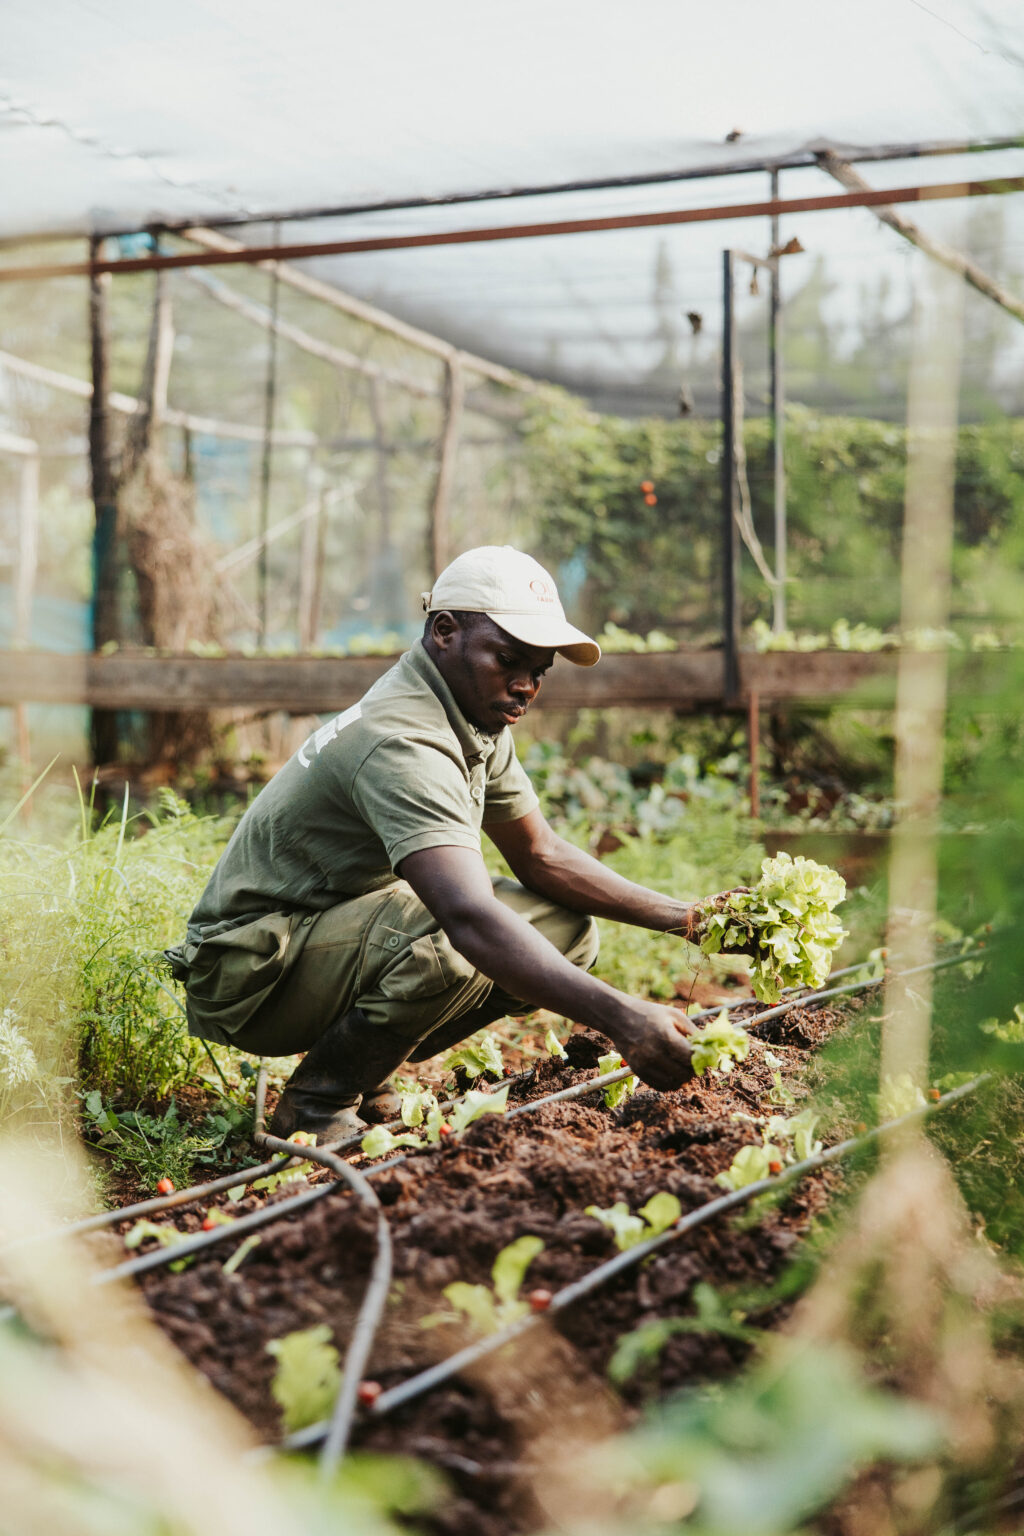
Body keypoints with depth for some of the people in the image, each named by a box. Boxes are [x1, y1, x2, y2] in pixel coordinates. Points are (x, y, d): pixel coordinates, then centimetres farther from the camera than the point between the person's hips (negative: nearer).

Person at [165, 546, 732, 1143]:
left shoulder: (478, 719, 3)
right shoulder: (403, 742, -29)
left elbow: (541, 856, 10)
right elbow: (470, 917, -43)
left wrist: (684, 916, -2)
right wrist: (621, 1016, -51)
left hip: (343, 927, 10)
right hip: (252, 975, -10)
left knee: (567, 926, -2)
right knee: (449, 939, -36)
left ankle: (365, 1075, 5)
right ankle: (317, 1102, -11)